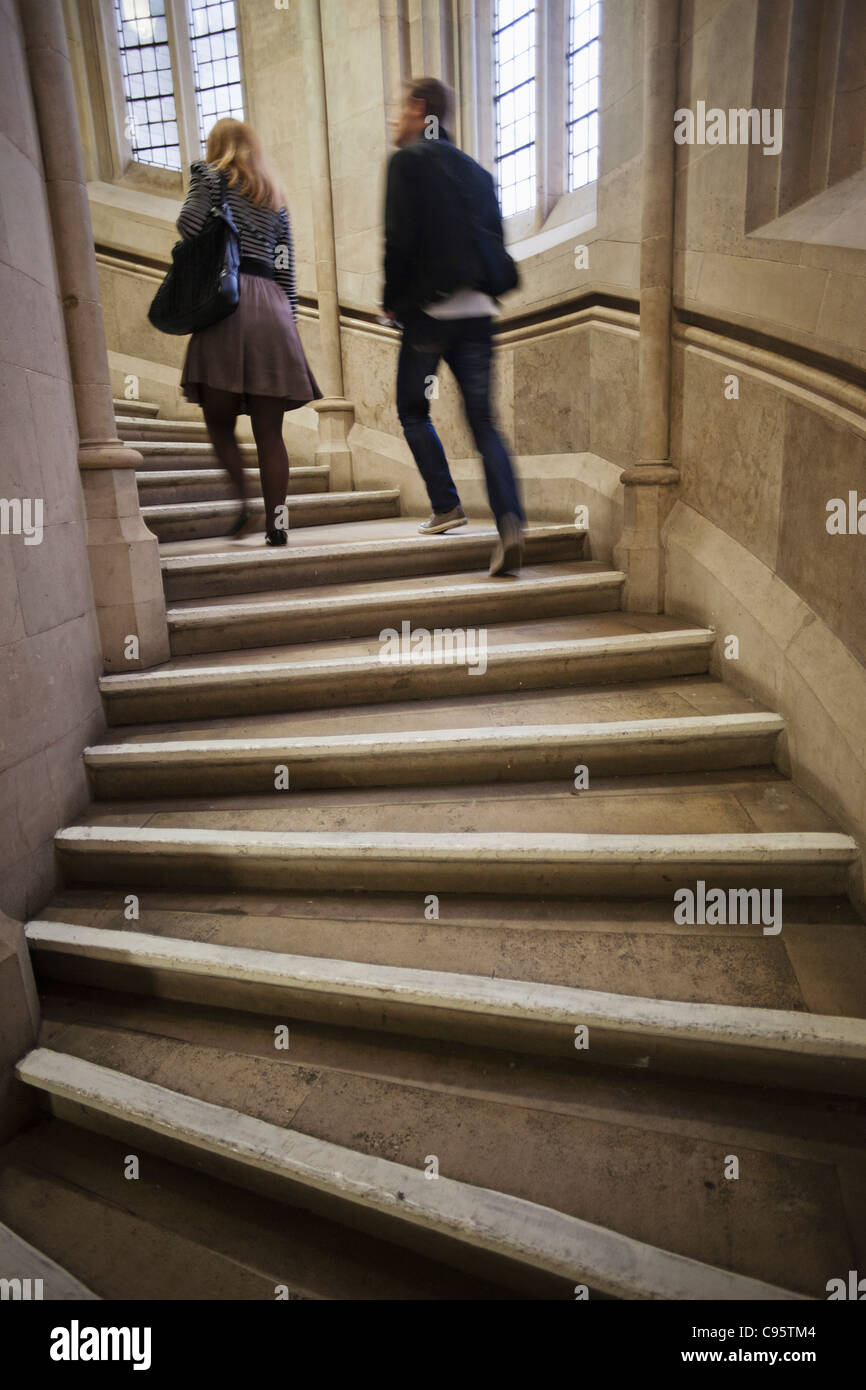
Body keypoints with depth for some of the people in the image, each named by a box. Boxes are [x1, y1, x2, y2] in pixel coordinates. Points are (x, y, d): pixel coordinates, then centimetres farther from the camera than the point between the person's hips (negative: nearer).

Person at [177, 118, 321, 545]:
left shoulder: (210, 172, 11)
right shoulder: (275, 198, 25)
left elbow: (190, 224, -6)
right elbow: (286, 270, 19)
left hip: (227, 301, -4)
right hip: (272, 306, 4)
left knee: (219, 422, 1)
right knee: (269, 431, 0)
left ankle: (243, 502, -18)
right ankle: (275, 523, -4)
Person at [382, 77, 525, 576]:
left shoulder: (409, 161, -1)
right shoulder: (476, 170, 17)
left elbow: (400, 239, -11)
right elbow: (495, 240, 15)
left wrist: (393, 301, 0)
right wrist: (485, 293, 18)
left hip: (429, 308, -5)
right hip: (478, 310, 5)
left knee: (413, 410, 13)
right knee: (483, 420, 2)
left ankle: (447, 506, 8)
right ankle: (511, 523, -13)